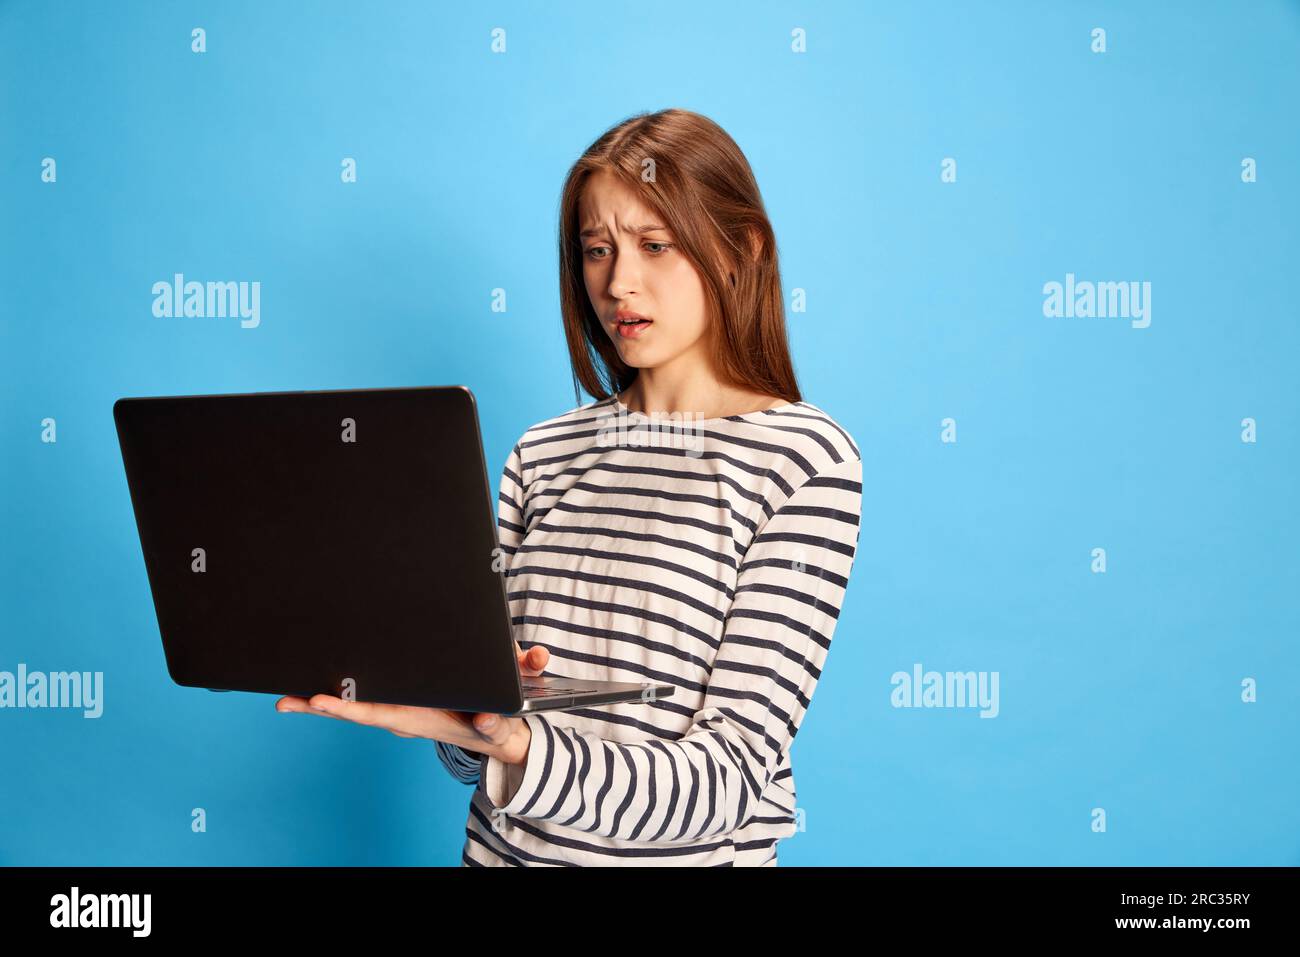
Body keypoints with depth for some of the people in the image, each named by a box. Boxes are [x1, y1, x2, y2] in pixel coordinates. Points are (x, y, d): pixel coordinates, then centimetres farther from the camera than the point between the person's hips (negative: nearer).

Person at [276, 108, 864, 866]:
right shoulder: (544, 454, 4)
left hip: (682, 852, -4)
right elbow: (479, 755, 5)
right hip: (504, 845, 4)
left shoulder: (806, 456, -9)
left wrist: (515, 746, -29)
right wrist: (472, 721, -17)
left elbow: (730, 780, -16)